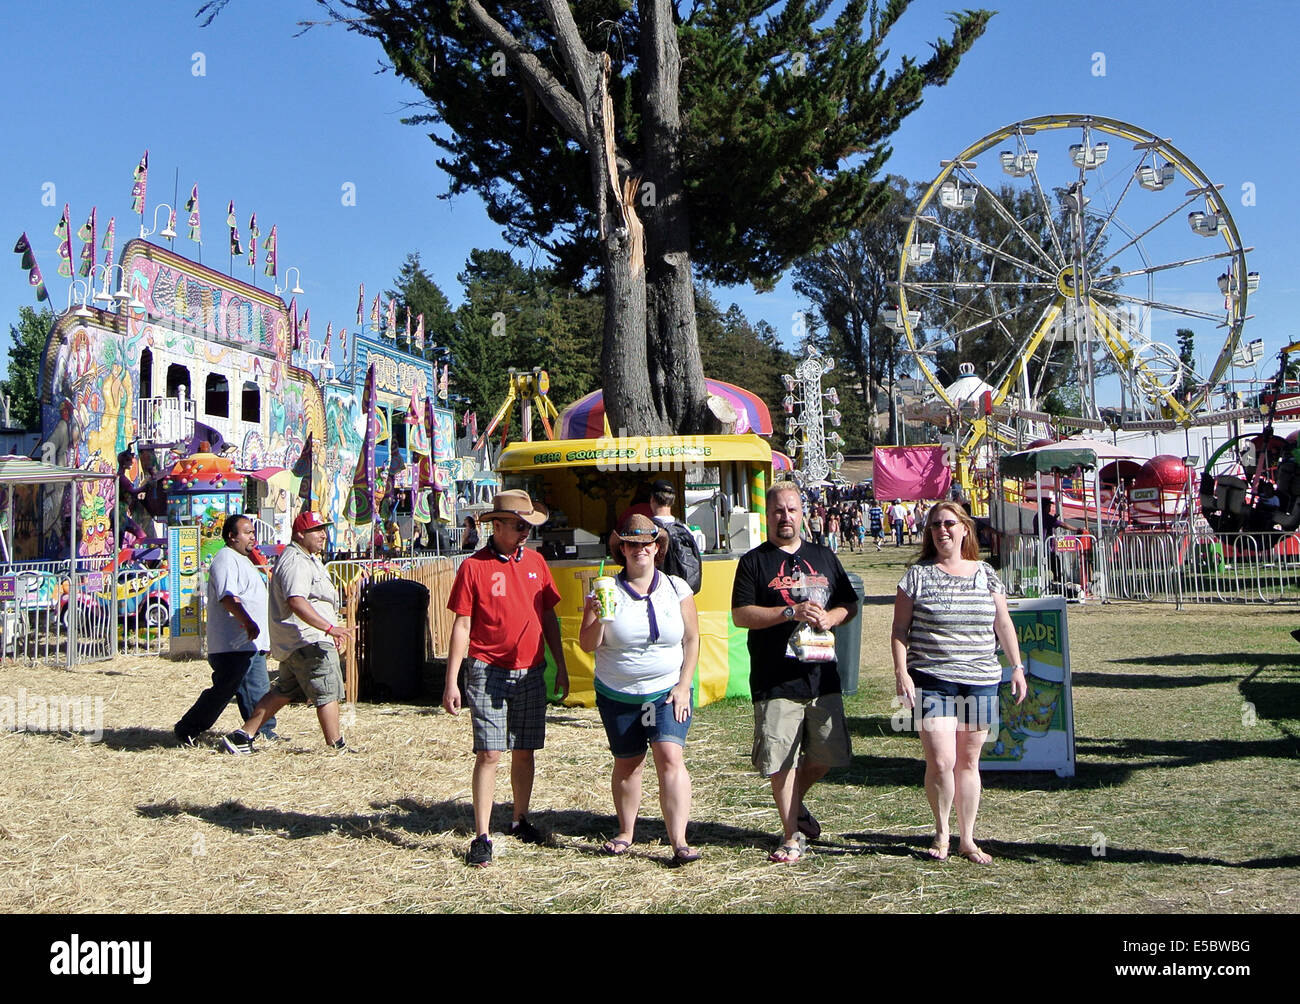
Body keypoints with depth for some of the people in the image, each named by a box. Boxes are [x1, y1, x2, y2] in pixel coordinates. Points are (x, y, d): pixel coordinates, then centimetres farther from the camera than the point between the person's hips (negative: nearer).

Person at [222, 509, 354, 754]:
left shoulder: (308, 560, 20)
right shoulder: (296, 563, -17)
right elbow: (296, 602, -32)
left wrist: (331, 629, 30)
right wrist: (329, 628, -38)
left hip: (293, 643, 11)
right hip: (308, 641, -11)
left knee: (282, 692, 14)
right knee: (328, 693, -7)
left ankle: (242, 736, 17)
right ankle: (337, 748, -3)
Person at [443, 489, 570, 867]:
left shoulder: (535, 562, 8)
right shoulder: (474, 566, -5)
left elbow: (549, 618, 15)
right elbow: (461, 626, -5)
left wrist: (561, 667, 13)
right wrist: (451, 681, -8)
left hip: (531, 673, 4)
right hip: (488, 671, -4)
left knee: (525, 751, 12)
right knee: (489, 754, -6)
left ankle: (521, 820, 28)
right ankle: (481, 837, -1)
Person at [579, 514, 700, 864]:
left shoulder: (676, 588, 1)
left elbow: (692, 640, 5)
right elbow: (588, 645, -4)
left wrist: (683, 686, -3)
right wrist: (597, 619, -24)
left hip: (667, 692, 0)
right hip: (617, 695, 1)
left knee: (670, 757, -15)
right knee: (626, 764, 8)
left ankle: (679, 841, -14)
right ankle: (625, 833, 26)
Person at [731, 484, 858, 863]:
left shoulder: (823, 558, 14)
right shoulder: (754, 562, 1)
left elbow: (850, 603, 18)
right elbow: (740, 615, -7)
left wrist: (830, 617, -5)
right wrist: (791, 612, -17)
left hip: (822, 675, 4)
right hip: (775, 679, -4)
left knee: (828, 754, 9)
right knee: (782, 761, -1)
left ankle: (795, 804, 36)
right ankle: (792, 835, 14)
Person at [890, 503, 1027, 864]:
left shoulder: (986, 575, 10)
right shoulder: (918, 575, 1)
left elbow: (1003, 624, 16)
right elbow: (900, 630, 1)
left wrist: (1017, 666, 9)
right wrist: (901, 672, -8)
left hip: (981, 682, 3)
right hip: (932, 681, -3)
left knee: (968, 761, 8)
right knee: (940, 761, -12)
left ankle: (967, 839, 20)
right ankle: (941, 831, 11)